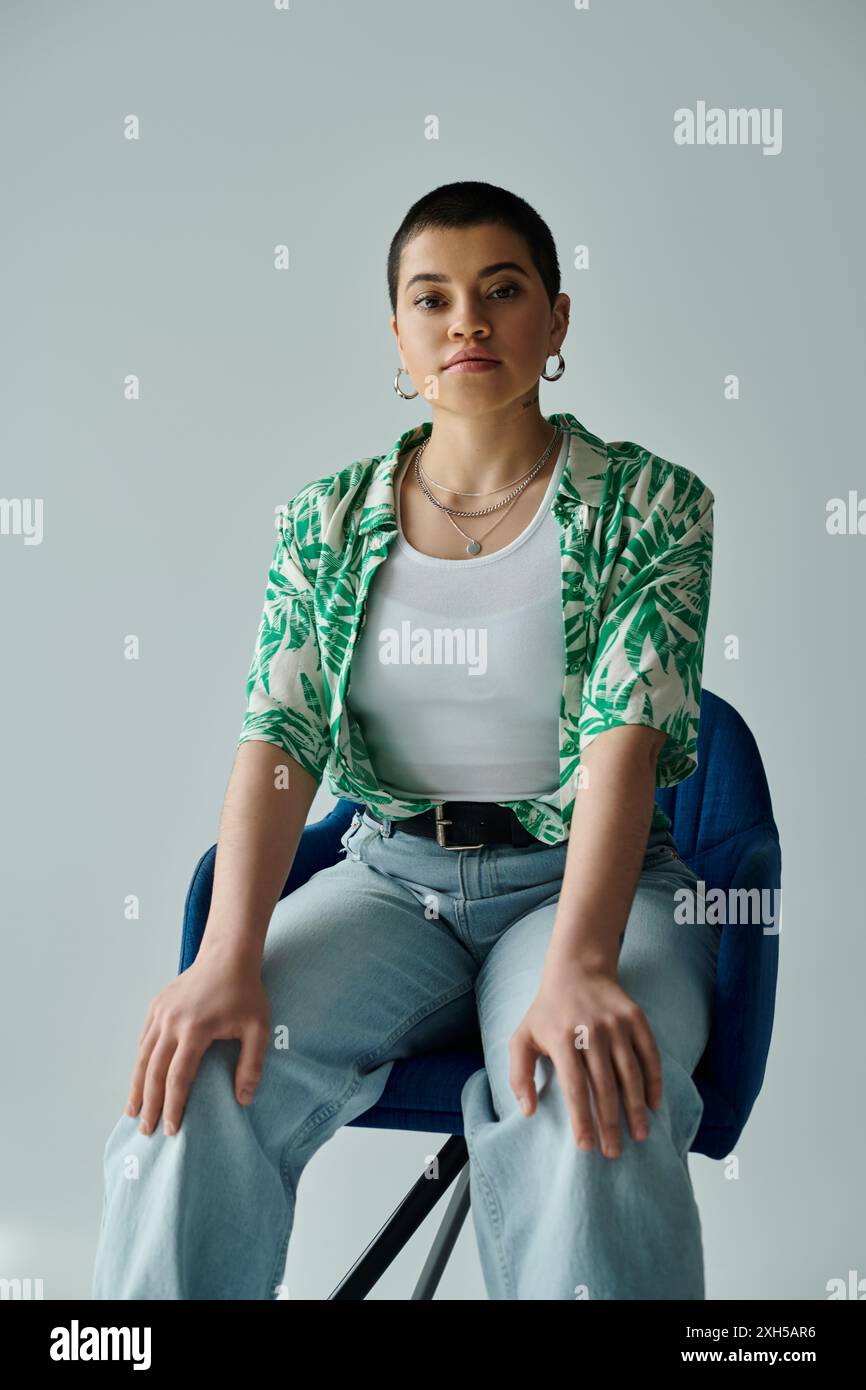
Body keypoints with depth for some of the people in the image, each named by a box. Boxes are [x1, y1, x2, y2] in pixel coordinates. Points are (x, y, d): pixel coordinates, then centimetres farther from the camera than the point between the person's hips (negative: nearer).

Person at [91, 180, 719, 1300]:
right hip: (390, 872, 2)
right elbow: (280, 737, -4)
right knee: (197, 1083, -25)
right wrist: (230, 956, -21)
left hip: (585, 875, -2)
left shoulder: (648, 502, -1)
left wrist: (576, 968, -31)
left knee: (595, 1122, -35)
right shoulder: (327, 521, 7)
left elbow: (623, 736, -15)